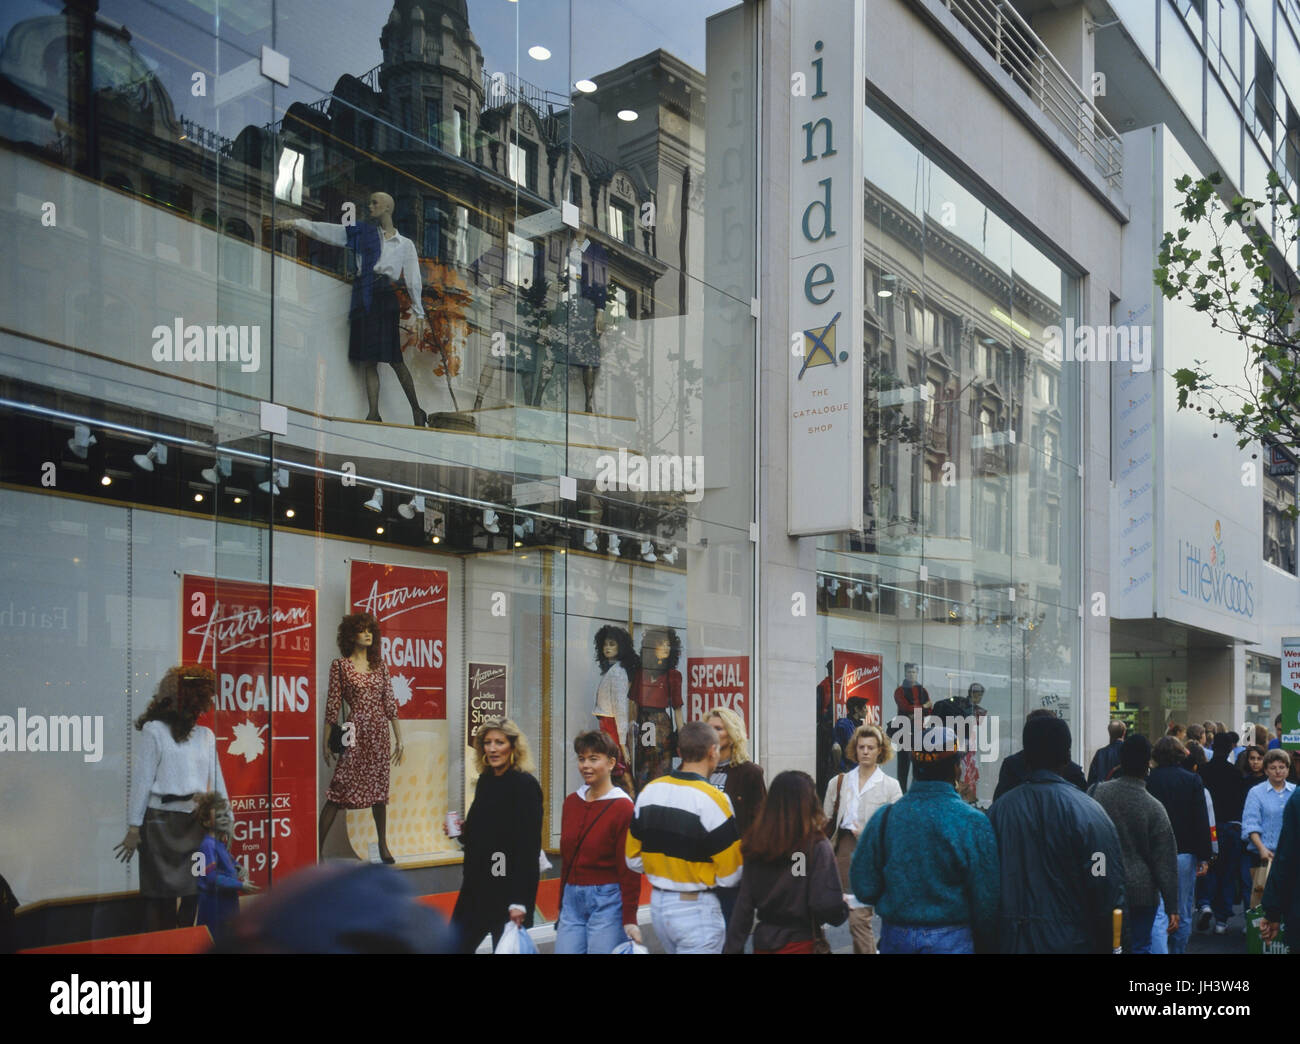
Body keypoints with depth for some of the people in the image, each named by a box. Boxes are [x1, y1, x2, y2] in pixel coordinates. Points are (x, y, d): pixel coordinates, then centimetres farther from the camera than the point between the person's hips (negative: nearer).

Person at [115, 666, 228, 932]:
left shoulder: (206, 735, 12)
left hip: (197, 822, 4)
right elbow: (141, 780, -4)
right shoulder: (154, 730, -3)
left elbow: (216, 780, 14)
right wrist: (134, 828, -6)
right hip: (162, 821, -4)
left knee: (195, 892, 1)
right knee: (161, 895, 1)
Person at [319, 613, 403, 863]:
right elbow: (333, 704, 0)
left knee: (380, 789, 10)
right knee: (340, 789, -9)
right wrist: (326, 741, -1)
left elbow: (390, 703, 10)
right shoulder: (340, 665, 0)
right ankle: (318, 846, -5)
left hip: (380, 734, 4)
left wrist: (399, 737, 6)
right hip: (356, 734, -4)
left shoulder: (379, 666, 10)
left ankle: (383, 845, 19)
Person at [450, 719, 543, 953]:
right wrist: (462, 832, 0)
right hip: (477, 884, 8)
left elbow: (529, 845, -18)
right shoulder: (485, 780, 10)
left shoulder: (525, 785, -13)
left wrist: (520, 901, -22)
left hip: (507, 887, -8)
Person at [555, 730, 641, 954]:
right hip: (572, 900, 6)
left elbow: (629, 870, -11)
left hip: (607, 901, -6)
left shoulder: (623, 807, -10)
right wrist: (561, 906, 17)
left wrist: (629, 919, -13)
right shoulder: (572, 802, 9)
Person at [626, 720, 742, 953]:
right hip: (696, 908, -7)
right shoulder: (713, 799, -19)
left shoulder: (648, 791, 1)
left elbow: (634, 859, 8)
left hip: (658, 903, 7)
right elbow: (729, 876, -15)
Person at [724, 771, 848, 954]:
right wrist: (843, 908, 2)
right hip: (799, 943, -4)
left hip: (763, 942, 4)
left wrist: (733, 948, 3)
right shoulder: (816, 846, -15)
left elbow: (743, 905, -2)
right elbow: (826, 905, -19)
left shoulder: (756, 844, -3)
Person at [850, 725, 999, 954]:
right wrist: (985, 943, 8)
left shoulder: (884, 818, -5)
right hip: (951, 940, -2)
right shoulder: (973, 823, -11)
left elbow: (863, 888, -4)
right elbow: (987, 898, -8)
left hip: (895, 937, 2)